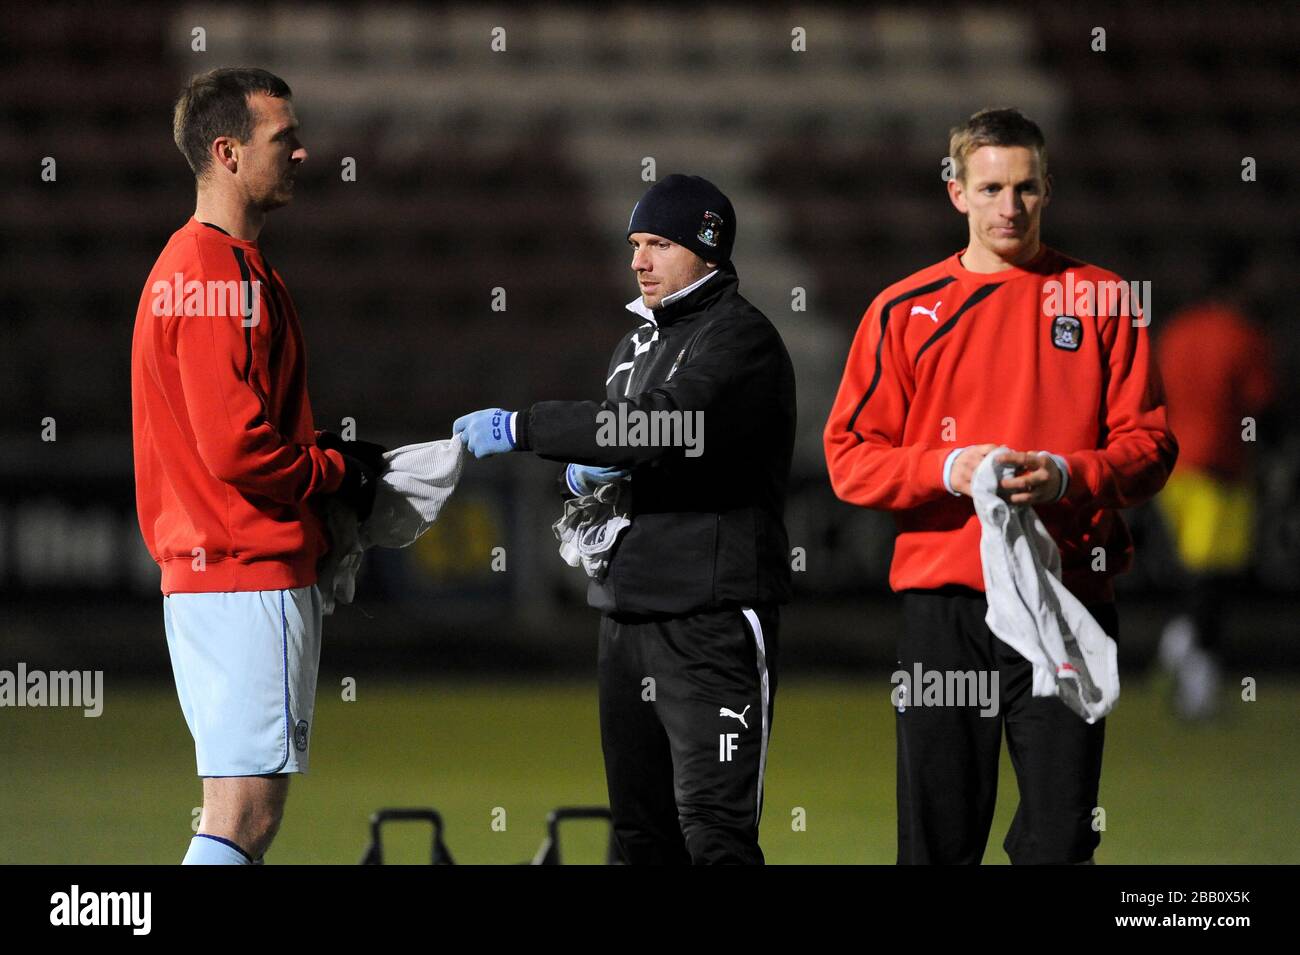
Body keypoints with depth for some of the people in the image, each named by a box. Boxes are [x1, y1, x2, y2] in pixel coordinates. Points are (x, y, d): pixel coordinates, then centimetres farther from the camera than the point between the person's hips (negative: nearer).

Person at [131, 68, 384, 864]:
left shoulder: (188, 265, 19)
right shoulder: (220, 277, -15)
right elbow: (235, 448, -21)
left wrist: (335, 454, 10)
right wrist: (342, 476, -6)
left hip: (212, 572, 11)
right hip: (251, 571, -11)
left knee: (249, 813, 12)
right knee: (246, 811, -12)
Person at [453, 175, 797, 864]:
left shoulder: (740, 339, -8)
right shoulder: (636, 344, 21)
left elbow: (665, 425, -24)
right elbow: (612, 446, 29)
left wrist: (522, 429, -23)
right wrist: (584, 473, 3)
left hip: (711, 619, -9)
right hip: (626, 615, 9)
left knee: (713, 828, -15)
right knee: (641, 828, 10)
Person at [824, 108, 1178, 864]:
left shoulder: (1103, 300, 7)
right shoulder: (906, 311, 7)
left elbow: (1151, 446, 3)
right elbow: (850, 458, 4)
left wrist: (1067, 476, -15)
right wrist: (948, 471, -13)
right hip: (944, 597, 0)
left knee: (1060, 840, -3)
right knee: (939, 838, 2)